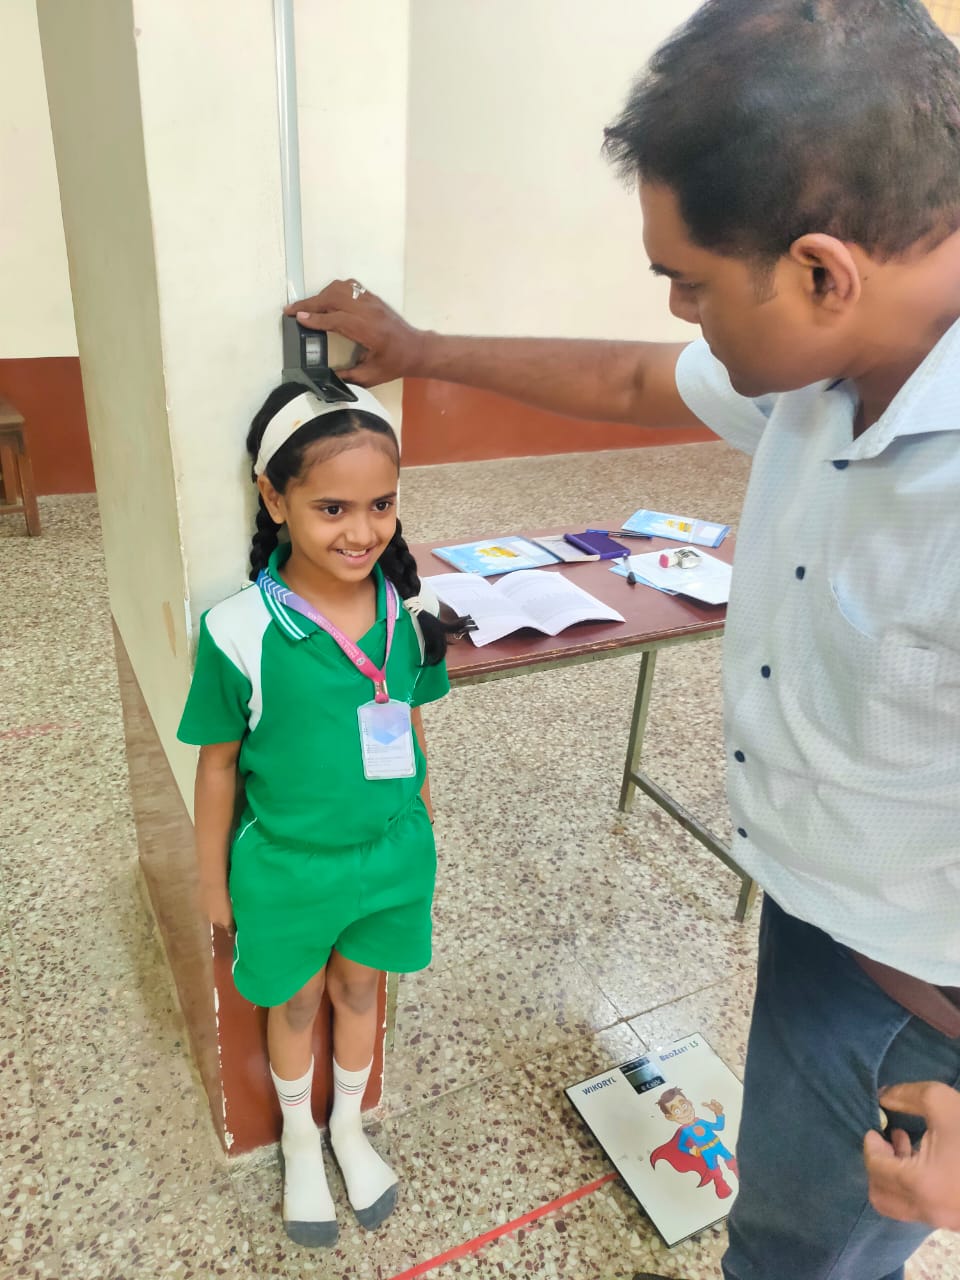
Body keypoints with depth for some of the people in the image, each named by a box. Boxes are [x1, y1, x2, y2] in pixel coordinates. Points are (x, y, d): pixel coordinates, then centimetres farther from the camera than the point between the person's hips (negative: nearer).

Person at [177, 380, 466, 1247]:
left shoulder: (406, 614, -14)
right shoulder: (239, 633, -24)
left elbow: (410, 724, 0)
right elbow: (219, 763, -11)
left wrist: (422, 826, 9)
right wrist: (215, 881, -1)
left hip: (391, 853, 3)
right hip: (288, 868, -2)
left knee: (360, 985, 25)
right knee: (296, 1002, 23)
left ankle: (350, 1125, 55)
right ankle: (299, 1139, 54)